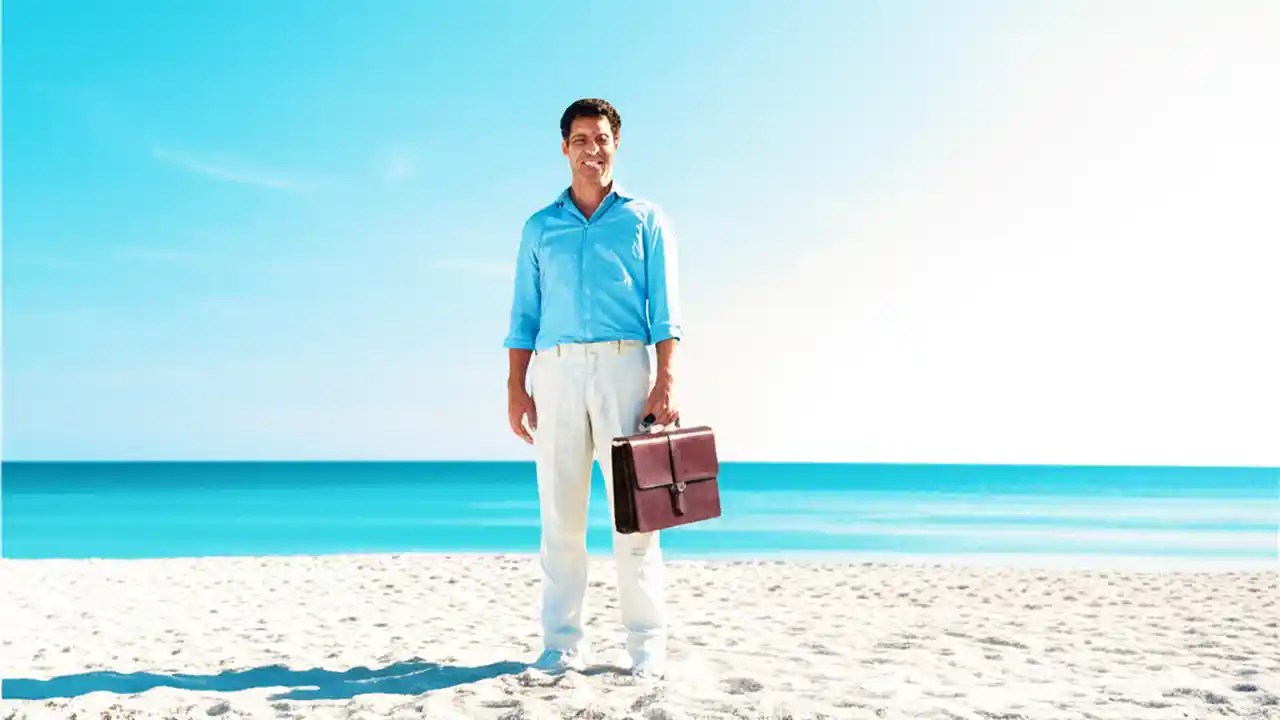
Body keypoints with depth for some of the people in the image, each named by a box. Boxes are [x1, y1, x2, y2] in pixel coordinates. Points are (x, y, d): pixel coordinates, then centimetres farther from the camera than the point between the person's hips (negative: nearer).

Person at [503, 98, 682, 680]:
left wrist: (665, 382, -7)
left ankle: (647, 644, 3)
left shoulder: (645, 220, 12)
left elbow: (664, 310, 5)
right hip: (556, 370, 2)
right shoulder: (540, 227, 17)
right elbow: (524, 315, 14)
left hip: (623, 366, -2)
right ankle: (562, 642, 8)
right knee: (559, 513, 1)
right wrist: (516, 387, 4)